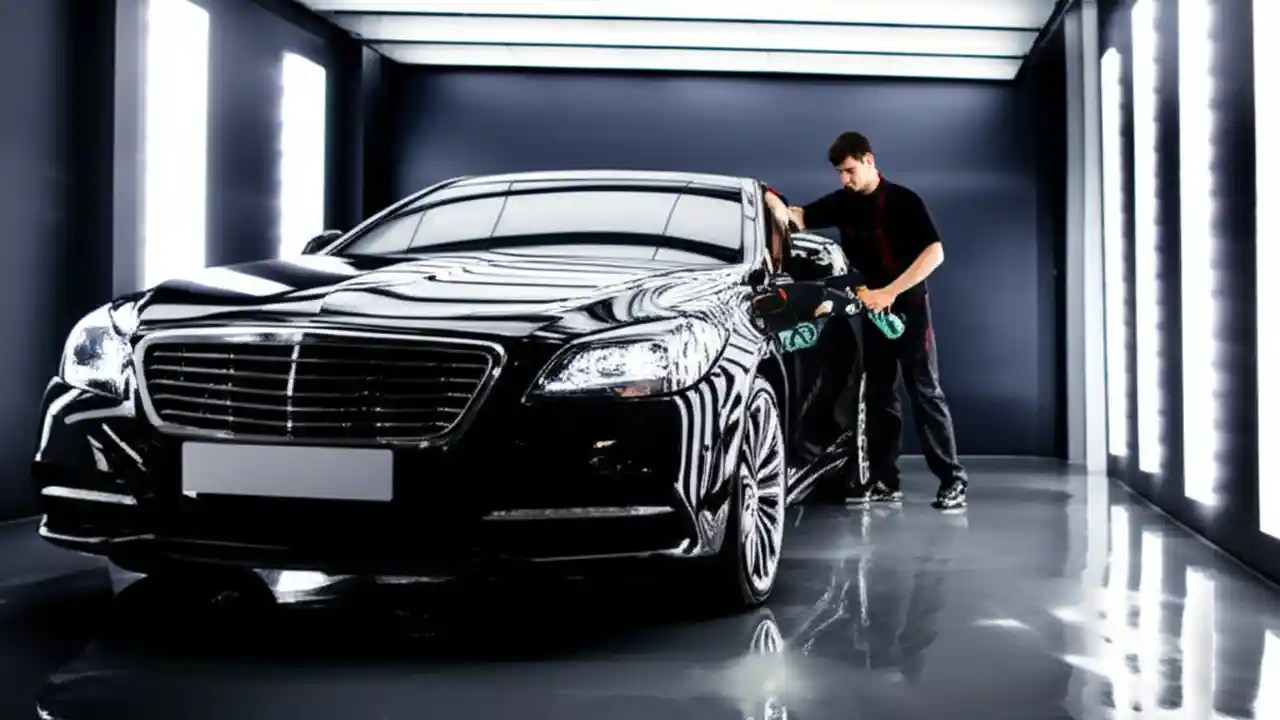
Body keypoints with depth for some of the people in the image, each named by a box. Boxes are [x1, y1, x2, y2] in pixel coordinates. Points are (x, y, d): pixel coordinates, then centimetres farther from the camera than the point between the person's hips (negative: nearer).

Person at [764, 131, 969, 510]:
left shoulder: (903, 200, -11)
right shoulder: (842, 202, 4)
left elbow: (934, 253, -17)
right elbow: (799, 219, 2)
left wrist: (890, 292, -23)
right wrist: (778, 207, -23)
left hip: (909, 307, -6)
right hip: (872, 310, 6)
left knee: (925, 392, -7)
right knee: (878, 396, 7)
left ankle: (953, 478, -5)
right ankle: (885, 480, 11)